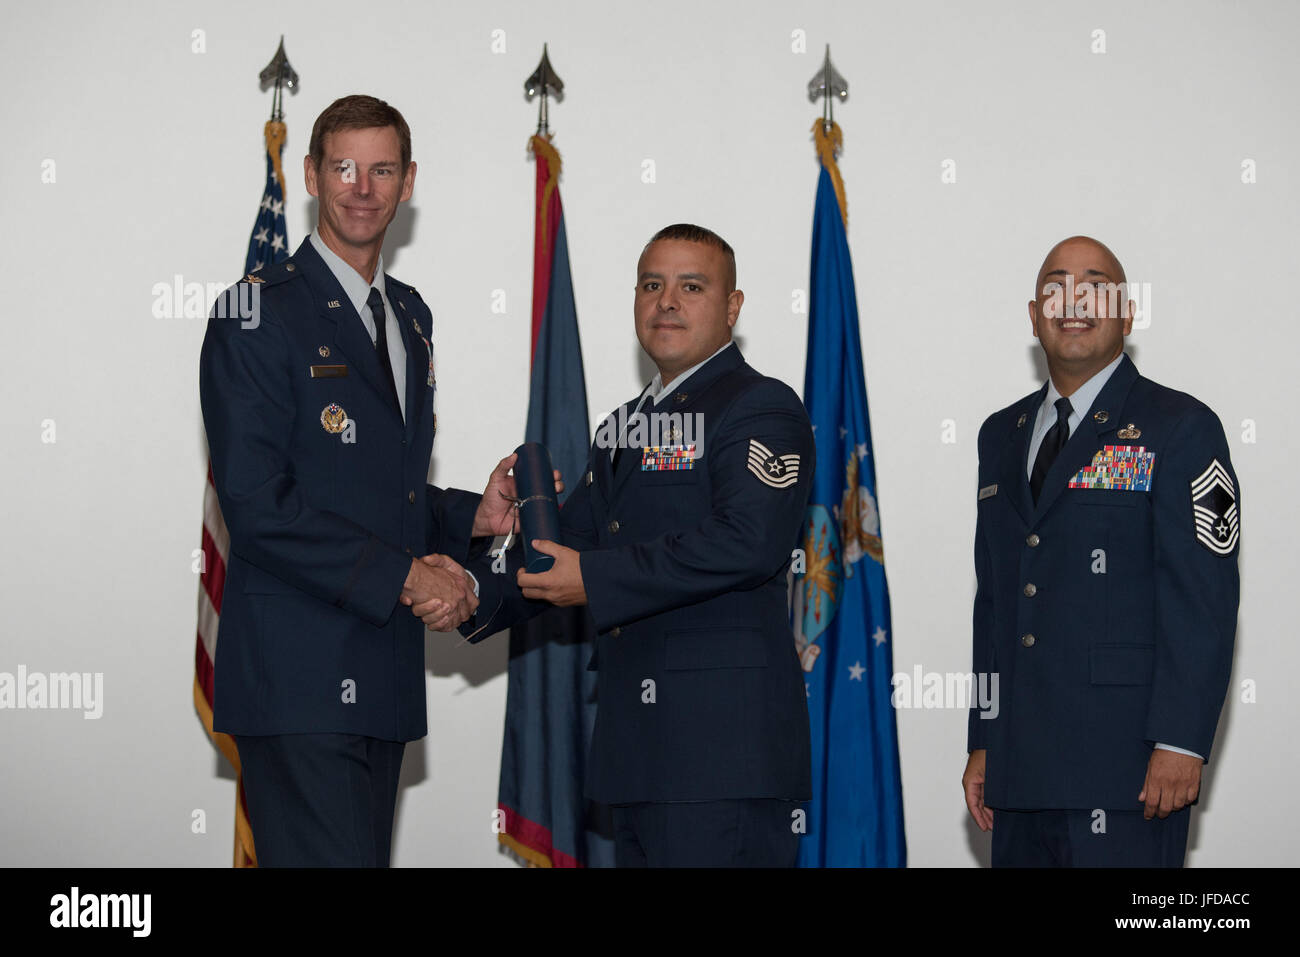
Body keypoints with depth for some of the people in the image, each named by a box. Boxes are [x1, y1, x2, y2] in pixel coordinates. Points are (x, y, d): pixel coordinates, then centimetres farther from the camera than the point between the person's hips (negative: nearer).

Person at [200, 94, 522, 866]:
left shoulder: (410, 316, 19)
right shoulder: (260, 315, -6)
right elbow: (257, 504, -15)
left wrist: (472, 517, 5)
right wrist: (405, 576, -15)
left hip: (384, 682, 8)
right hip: (298, 679, -8)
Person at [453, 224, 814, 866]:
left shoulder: (763, 410, -6)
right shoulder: (624, 428, 23)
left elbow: (747, 542, -21)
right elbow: (569, 542, 20)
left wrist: (594, 580, -18)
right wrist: (475, 594, 0)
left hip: (724, 737, -9)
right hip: (639, 742, 9)